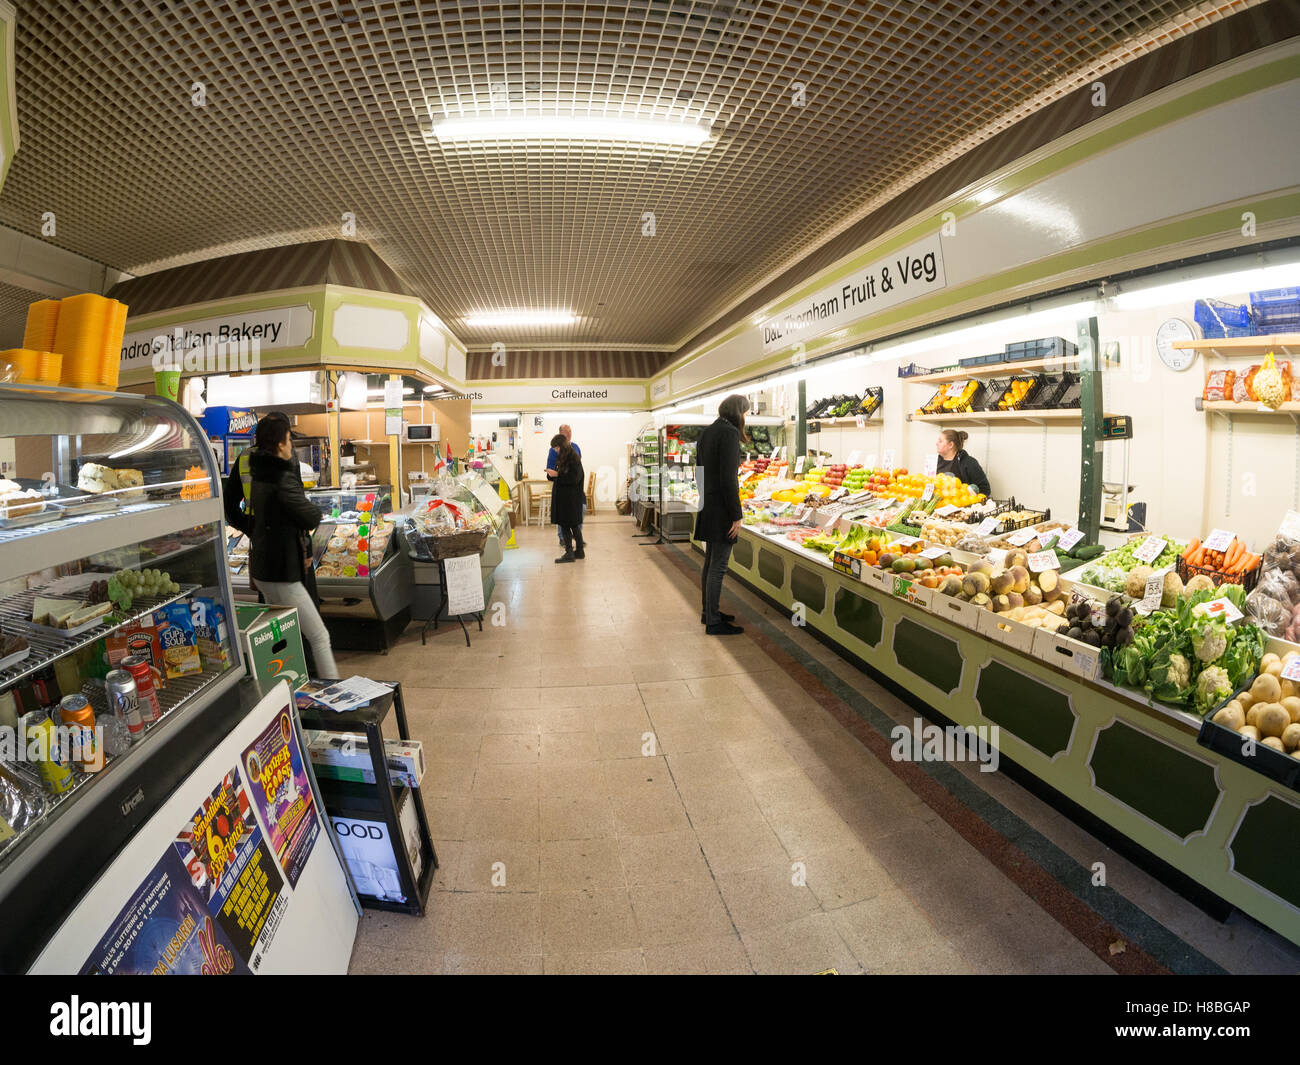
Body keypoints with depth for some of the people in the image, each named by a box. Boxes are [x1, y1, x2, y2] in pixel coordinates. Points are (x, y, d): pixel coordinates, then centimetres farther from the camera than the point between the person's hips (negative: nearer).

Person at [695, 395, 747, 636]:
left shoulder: (707, 432, 13)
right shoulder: (730, 432, -14)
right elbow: (728, 478, -20)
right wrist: (737, 516, -17)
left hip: (707, 506, 9)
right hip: (721, 509, -9)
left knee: (710, 562, 18)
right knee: (718, 566, -3)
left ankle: (708, 612, 29)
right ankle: (713, 623, 4)